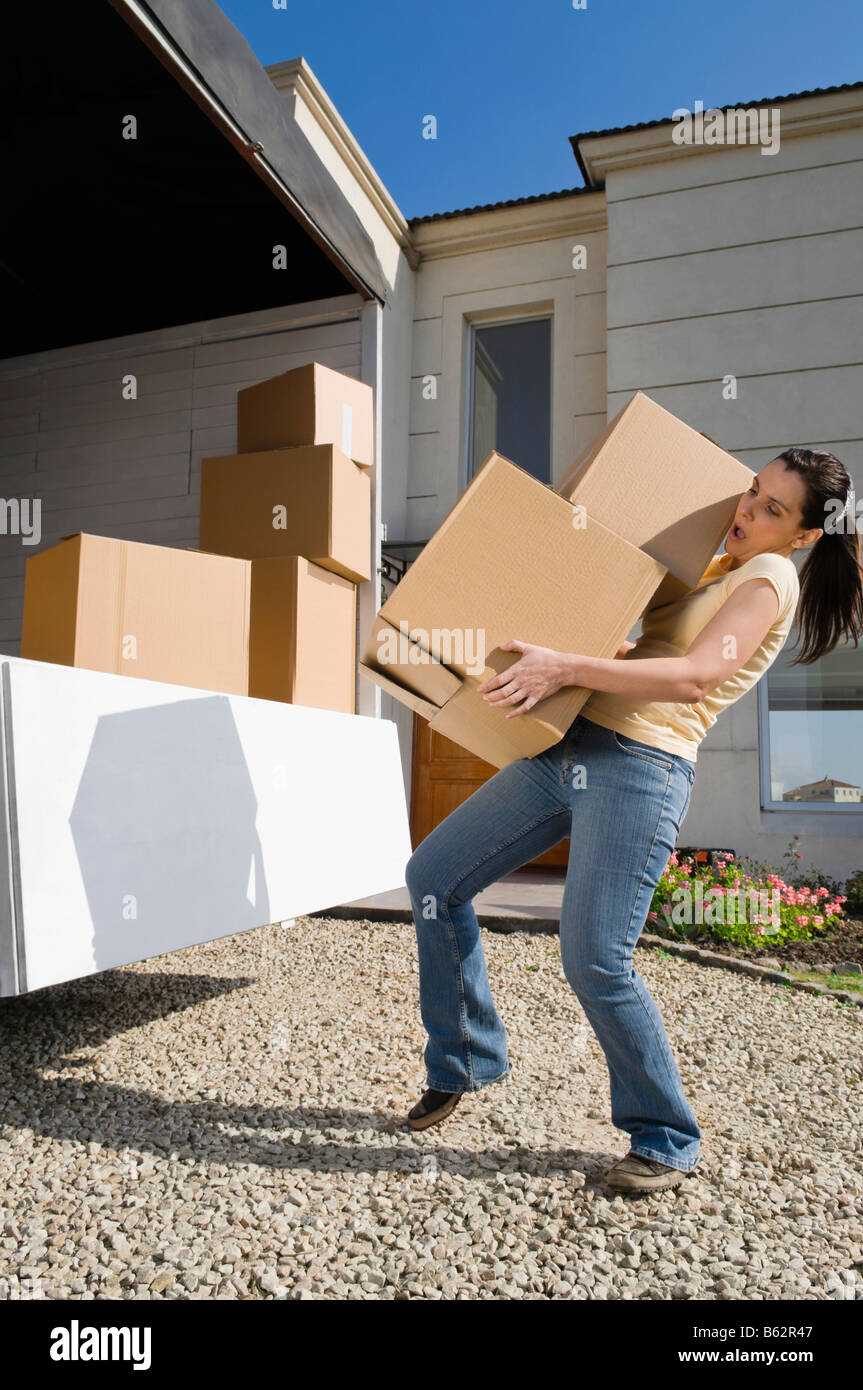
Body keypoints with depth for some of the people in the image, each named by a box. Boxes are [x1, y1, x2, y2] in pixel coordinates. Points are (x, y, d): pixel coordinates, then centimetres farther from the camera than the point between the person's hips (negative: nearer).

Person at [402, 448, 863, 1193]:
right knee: (433, 877, 8)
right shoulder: (710, 568, 22)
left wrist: (566, 667, -26)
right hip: (565, 746, 9)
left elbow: (696, 678, -20)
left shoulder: (770, 578, -2)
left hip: (638, 770, -8)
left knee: (595, 961, -13)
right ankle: (466, 1060, 25)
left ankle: (667, 1142, 14)